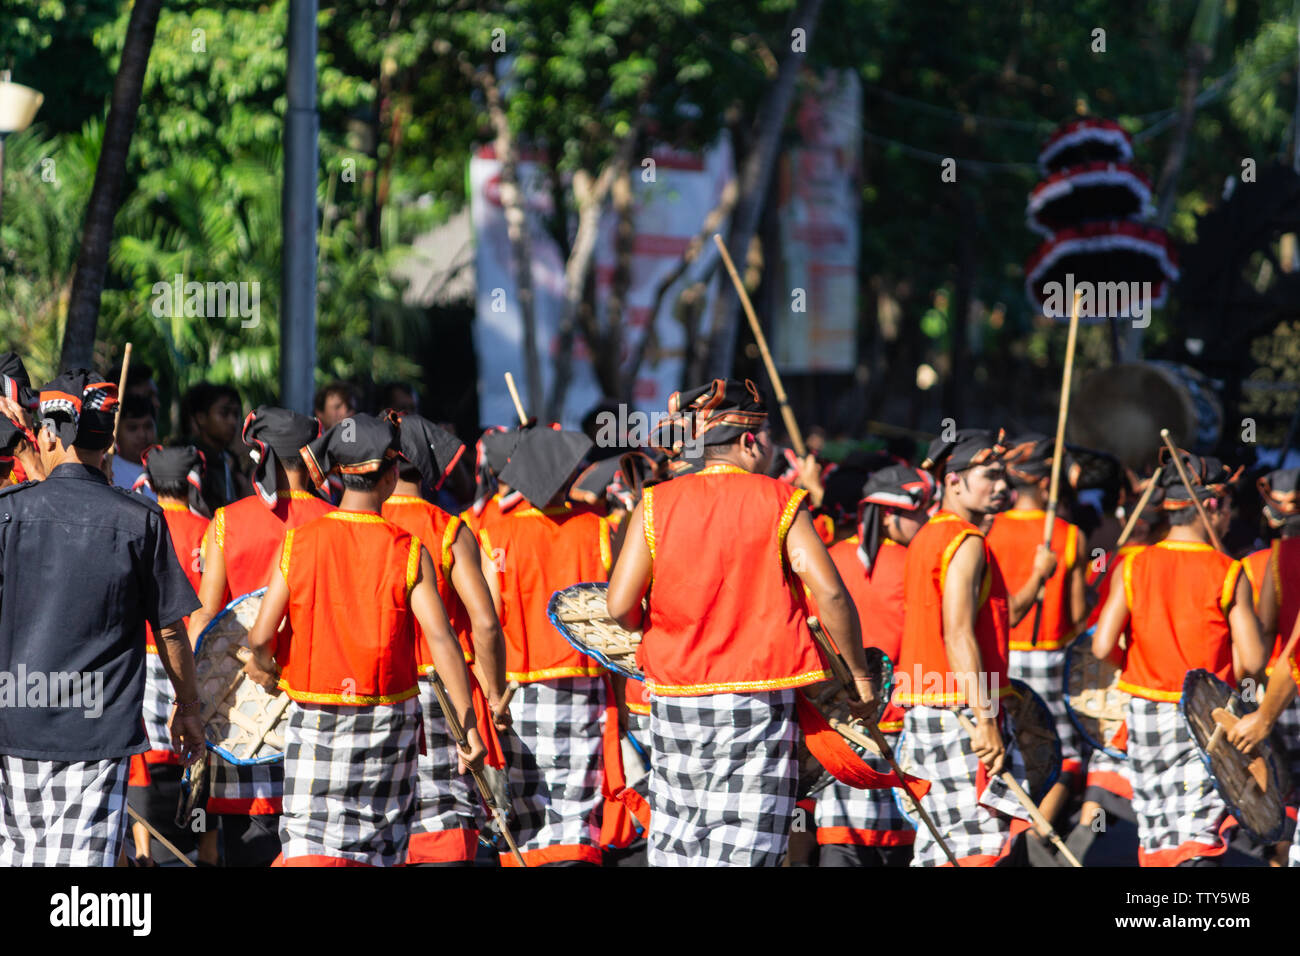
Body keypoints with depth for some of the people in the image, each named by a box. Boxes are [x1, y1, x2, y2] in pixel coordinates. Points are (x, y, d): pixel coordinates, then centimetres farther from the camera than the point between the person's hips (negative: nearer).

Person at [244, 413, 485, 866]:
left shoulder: (298, 543, -5)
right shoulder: (409, 553, -8)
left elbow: (261, 637, -8)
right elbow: (440, 638, -15)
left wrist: (262, 666, 15)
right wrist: (468, 724, -12)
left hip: (314, 719, 0)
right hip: (388, 718, 0)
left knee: (308, 843, -2)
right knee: (377, 843, 17)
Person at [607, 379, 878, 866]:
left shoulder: (655, 506, 1)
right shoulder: (780, 503, -5)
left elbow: (620, 607, -5)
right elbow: (829, 592, -14)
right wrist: (860, 674, -4)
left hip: (676, 697, 3)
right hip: (759, 699, -3)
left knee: (676, 844, 13)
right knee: (741, 848, -3)